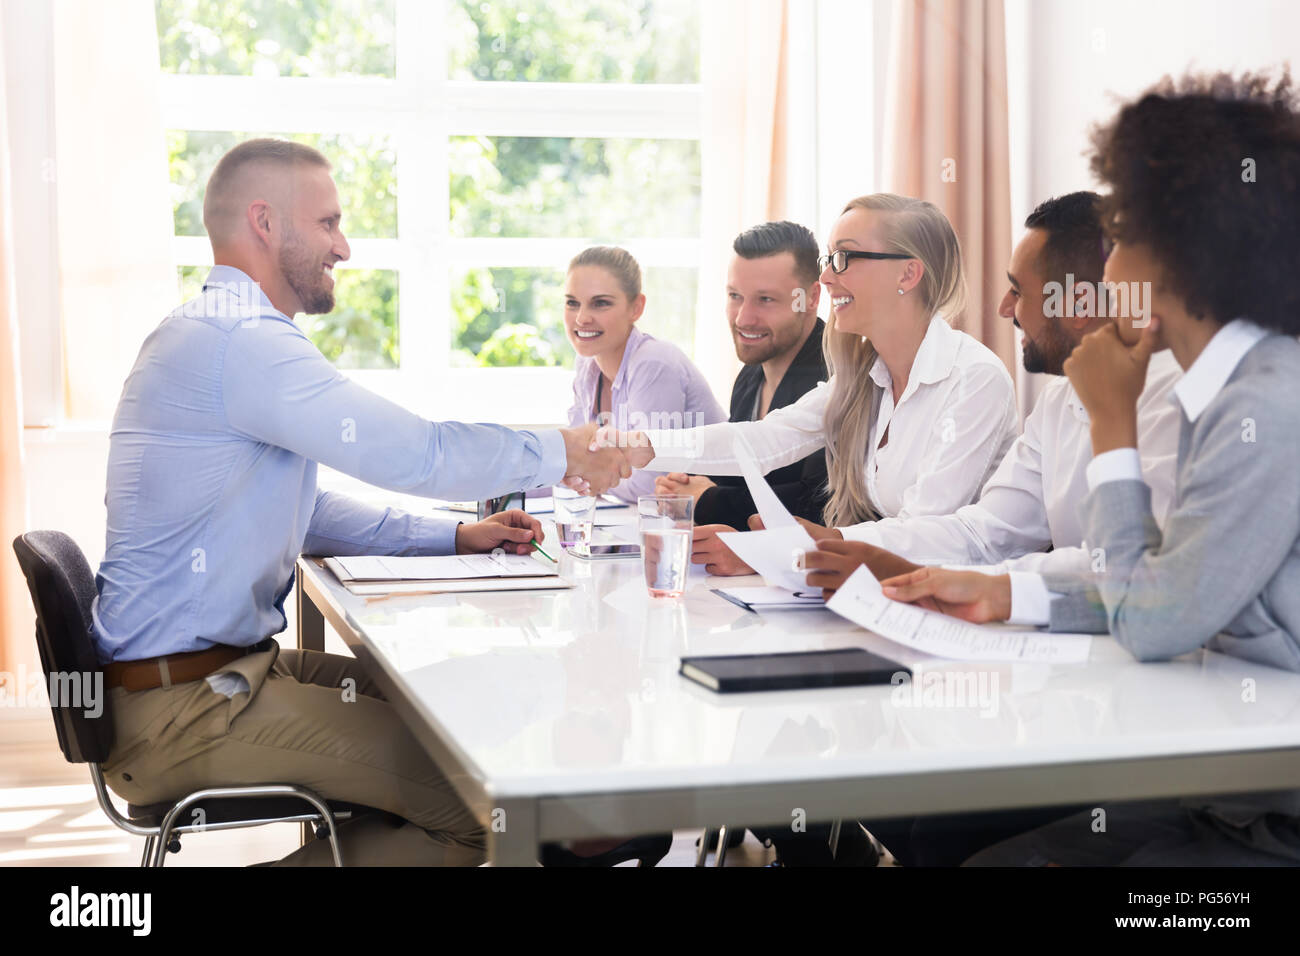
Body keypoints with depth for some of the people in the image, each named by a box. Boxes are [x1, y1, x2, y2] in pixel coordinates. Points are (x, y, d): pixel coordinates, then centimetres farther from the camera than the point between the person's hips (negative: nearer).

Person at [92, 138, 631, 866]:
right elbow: (416, 453, -23)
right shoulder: (240, 341, -19)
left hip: (225, 665, 11)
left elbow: (303, 512, 21)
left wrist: (456, 538, 13)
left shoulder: (218, 335, 16)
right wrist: (559, 452, -6)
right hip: (183, 707, -11)